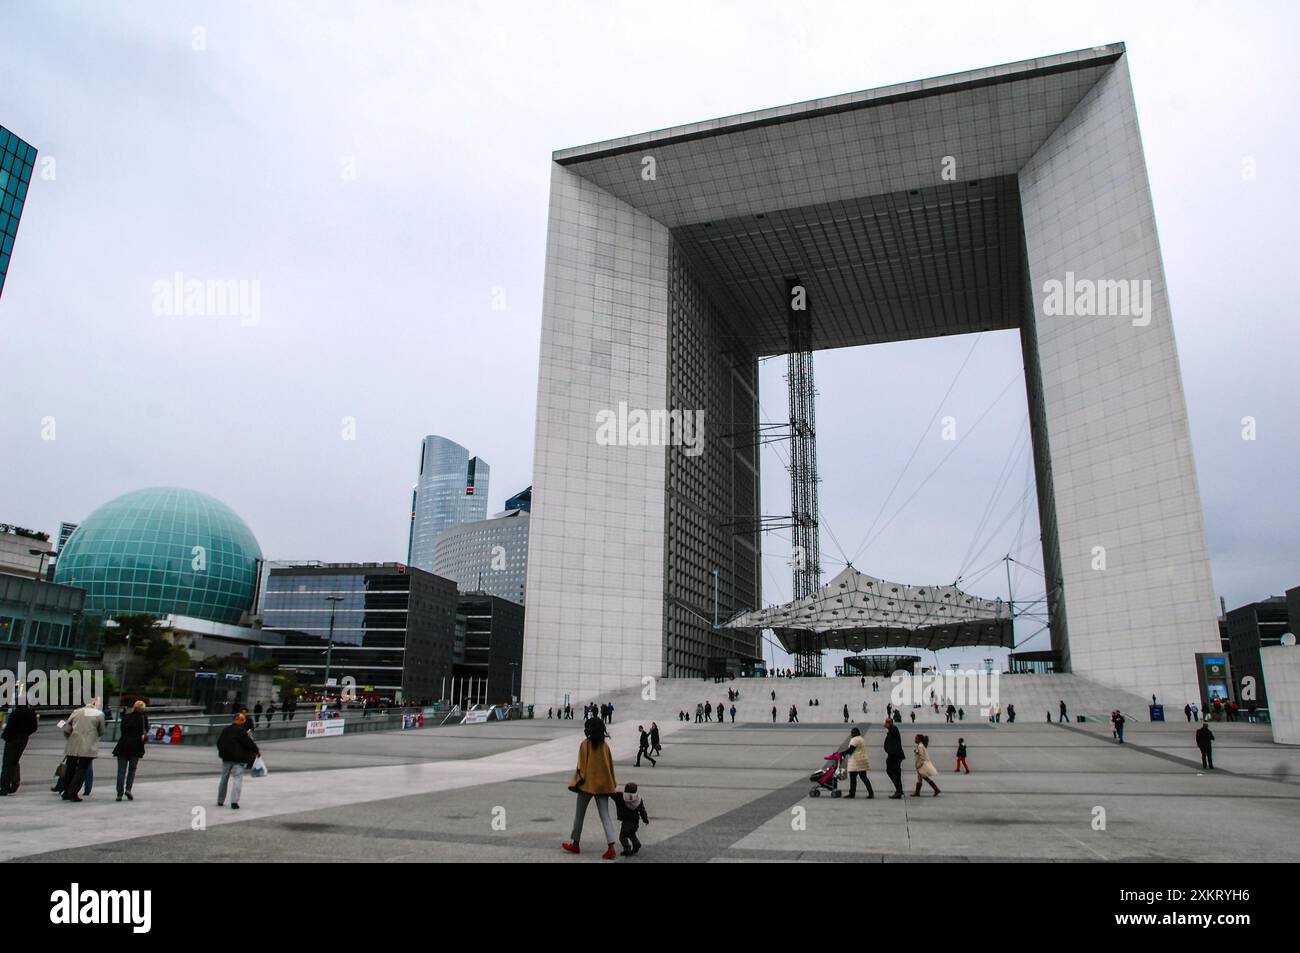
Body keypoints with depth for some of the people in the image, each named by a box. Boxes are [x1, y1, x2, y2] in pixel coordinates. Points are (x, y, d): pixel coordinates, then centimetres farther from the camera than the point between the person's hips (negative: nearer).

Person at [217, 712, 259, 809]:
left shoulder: (225, 729, 7)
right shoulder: (241, 731, -14)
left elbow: (218, 742, 15)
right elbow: (248, 743, -14)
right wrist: (256, 751, 1)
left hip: (226, 758, 7)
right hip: (238, 759, -7)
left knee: (224, 779, 19)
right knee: (238, 779, -5)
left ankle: (220, 801, 27)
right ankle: (234, 802, -15)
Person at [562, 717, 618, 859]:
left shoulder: (585, 744, -8)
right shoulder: (605, 745, 4)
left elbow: (581, 765, -11)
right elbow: (610, 765, 8)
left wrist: (577, 781, -6)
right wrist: (612, 784, 15)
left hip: (587, 783, -3)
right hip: (603, 785, 3)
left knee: (579, 815, 15)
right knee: (605, 816, 1)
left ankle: (576, 844, 27)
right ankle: (611, 848, -11)